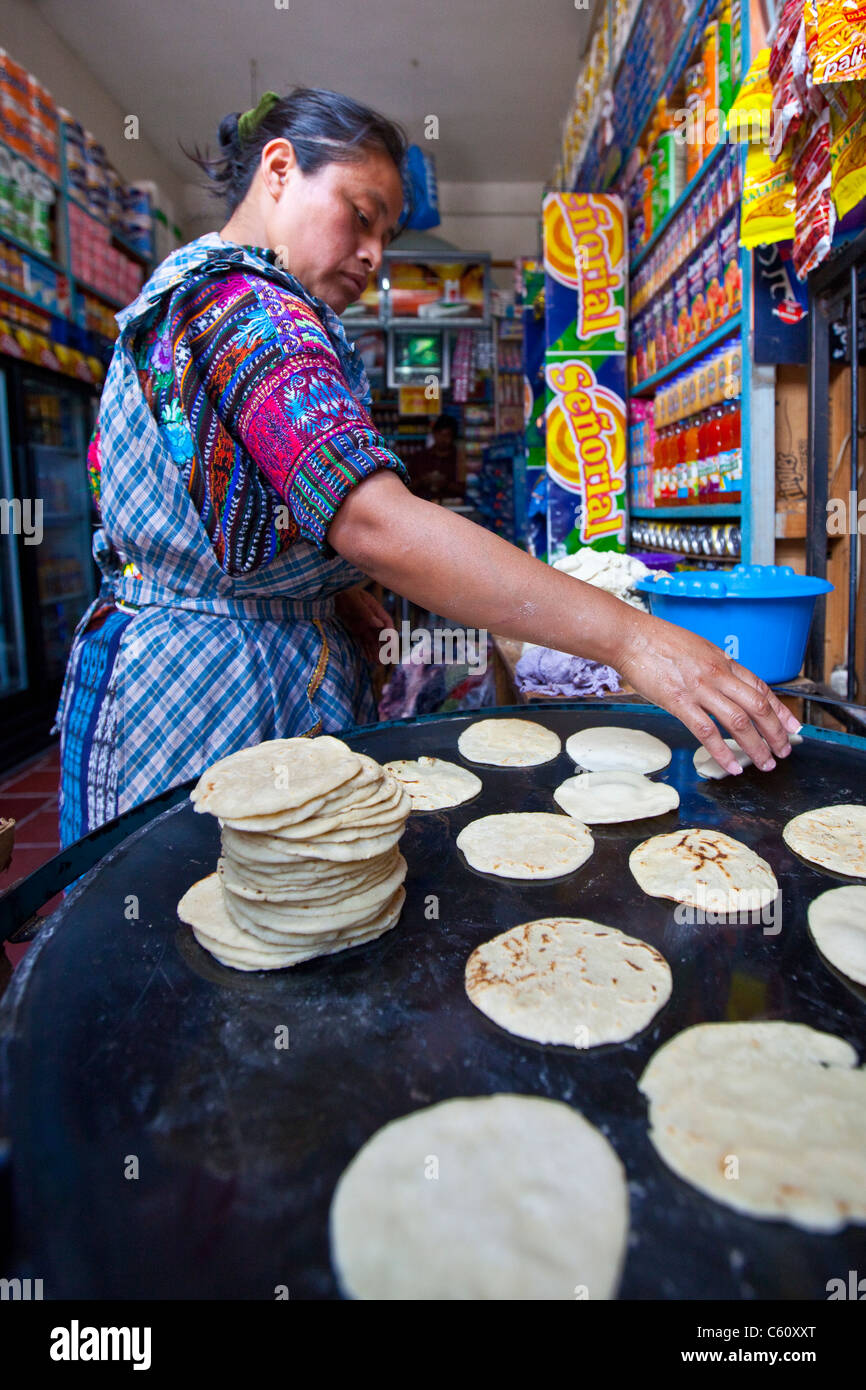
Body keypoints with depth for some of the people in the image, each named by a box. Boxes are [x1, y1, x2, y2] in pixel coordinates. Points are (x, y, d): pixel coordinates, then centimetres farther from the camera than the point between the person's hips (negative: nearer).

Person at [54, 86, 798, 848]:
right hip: (211, 688, -10)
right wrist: (631, 638, -36)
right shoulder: (250, 308, -17)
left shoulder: (190, 292, 18)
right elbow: (376, 523, -34)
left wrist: (325, 588, 4)